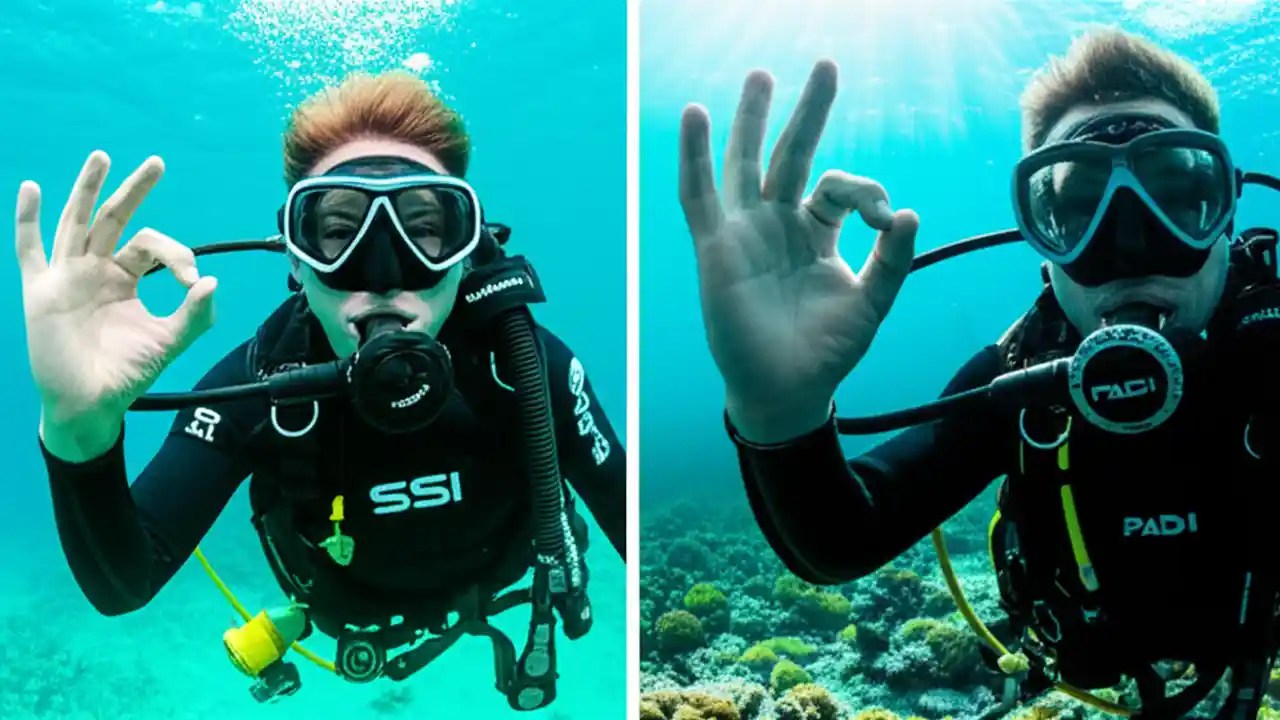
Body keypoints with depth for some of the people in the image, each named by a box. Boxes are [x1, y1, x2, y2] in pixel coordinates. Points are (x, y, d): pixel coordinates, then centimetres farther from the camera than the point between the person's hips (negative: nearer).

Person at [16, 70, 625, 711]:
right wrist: (79, 430, -58)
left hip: (505, 595, 0)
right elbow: (120, 587, -38)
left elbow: (632, 527, -25)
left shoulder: (531, 363, -36)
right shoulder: (255, 385, -35)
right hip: (354, 624, 0)